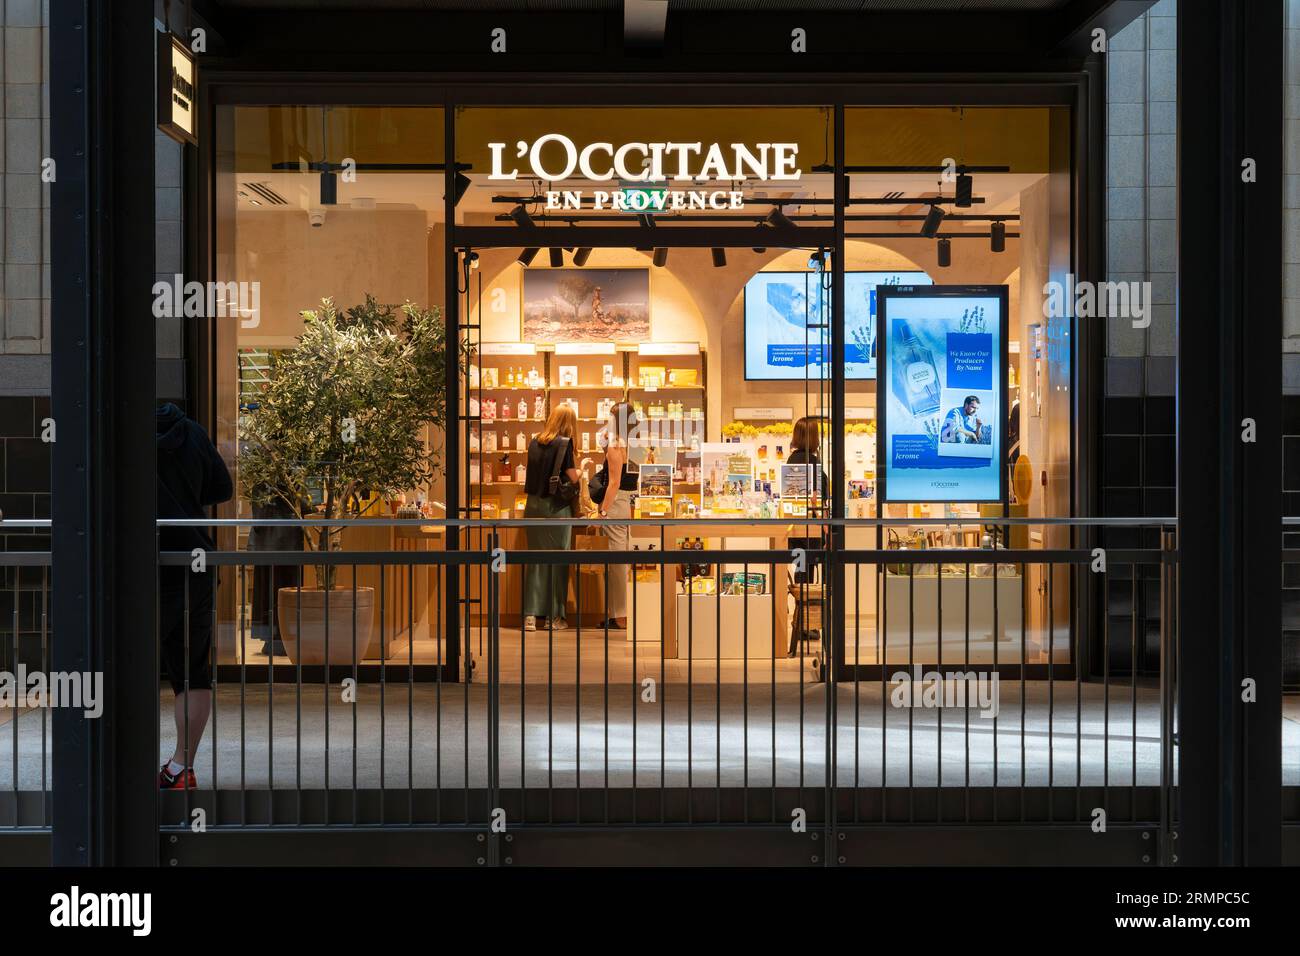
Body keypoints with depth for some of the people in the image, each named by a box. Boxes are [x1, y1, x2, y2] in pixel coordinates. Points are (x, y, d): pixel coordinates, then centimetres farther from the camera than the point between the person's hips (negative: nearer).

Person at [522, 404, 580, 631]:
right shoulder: (564, 443, -9)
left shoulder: (535, 443, 7)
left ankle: (531, 614, 4)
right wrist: (581, 470, 11)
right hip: (556, 506, -5)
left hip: (533, 505, 5)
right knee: (557, 559, 4)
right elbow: (572, 477, -9)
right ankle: (555, 616, 9)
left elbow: (534, 472, 12)